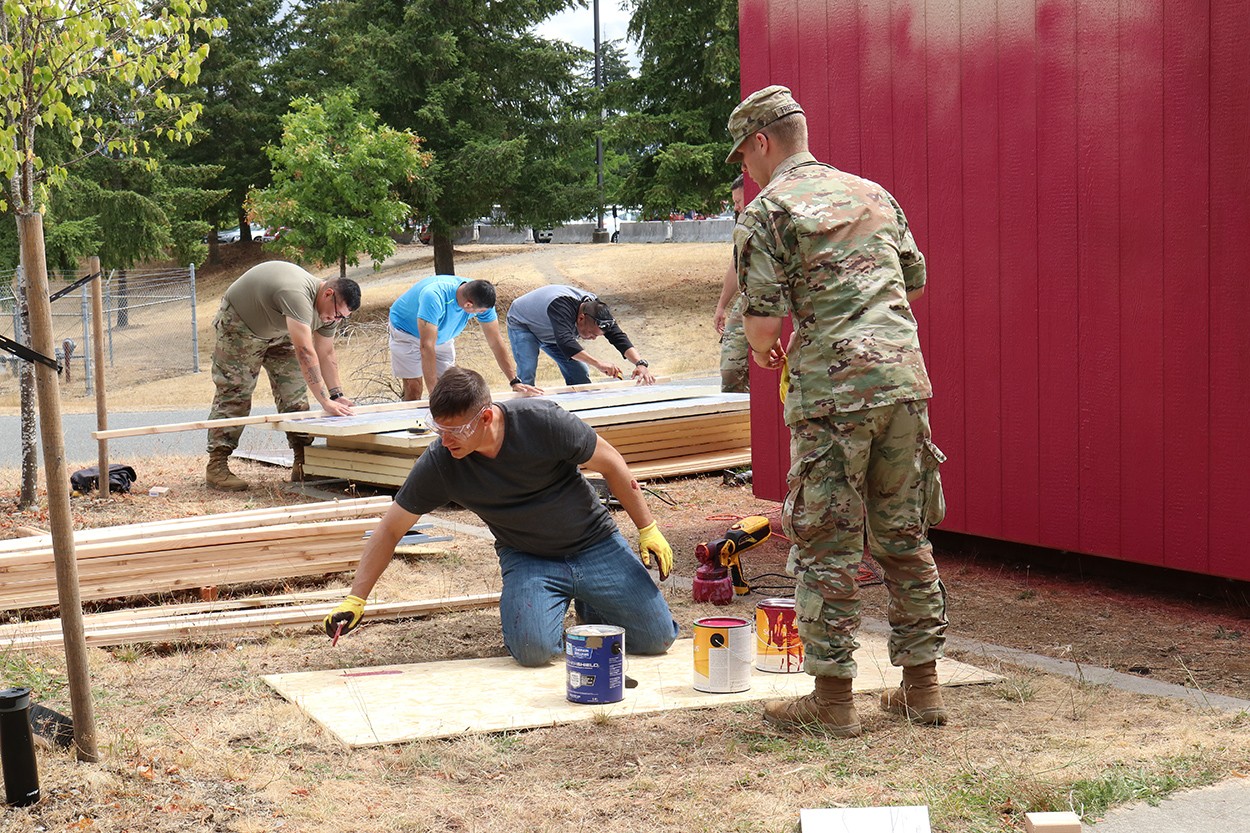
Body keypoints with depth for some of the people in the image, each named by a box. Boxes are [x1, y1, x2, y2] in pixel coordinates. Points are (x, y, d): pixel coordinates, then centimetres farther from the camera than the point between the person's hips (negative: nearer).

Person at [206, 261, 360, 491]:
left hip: (278, 333, 8)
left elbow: (326, 355, -4)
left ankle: (303, 462, 1)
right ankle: (216, 467, -10)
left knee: (294, 394, -1)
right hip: (240, 323, -8)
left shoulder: (329, 309, -13)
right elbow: (305, 353, -46)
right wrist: (326, 402, -48)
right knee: (233, 394, -11)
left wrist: (337, 395, -14)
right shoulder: (297, 295, -42)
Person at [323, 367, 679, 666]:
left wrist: (648, 529, -4)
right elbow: (390, 530, -8)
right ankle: (555, 603, 8)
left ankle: (588, 603, 23)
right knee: (533, 649, -28)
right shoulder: (439, 462, -19)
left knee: (657, 638, -7)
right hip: (526, 558, 0)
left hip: (595, 544, 0)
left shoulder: (543, 421, -25)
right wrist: (355, 601, -12)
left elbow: (610, 464, -9)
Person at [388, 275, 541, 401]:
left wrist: (514, 382, -21)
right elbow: (426, 346, -45)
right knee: (414, 390, -13)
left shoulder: (482, 298, -24)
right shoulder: (434, 297, -44)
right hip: (406, 332, -5)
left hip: (441, 336, 5)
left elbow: (495, 342, -17)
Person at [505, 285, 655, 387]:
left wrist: (641, 363, -43)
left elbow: (619, 337, -27)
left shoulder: (596, 308, -24)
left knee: (580, 374, -1)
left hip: (551, 333, 7)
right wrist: (598, 364, -65)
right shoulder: (561, 306, -45)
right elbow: (565, 342, -57)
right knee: (527, 373, -26)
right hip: (522, 324, -6)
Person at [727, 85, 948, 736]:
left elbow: (763, 321, -10)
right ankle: (921, 687, 19)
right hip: (904, 376, 6)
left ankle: (832, 699, 7)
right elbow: (915, 282, 22)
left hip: (832, 394, -6)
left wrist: (763, 351, 11)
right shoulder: (872, 194, 16)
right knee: (905, 537, 13)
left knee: (827, 547, 2)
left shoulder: (767, 212, -4)